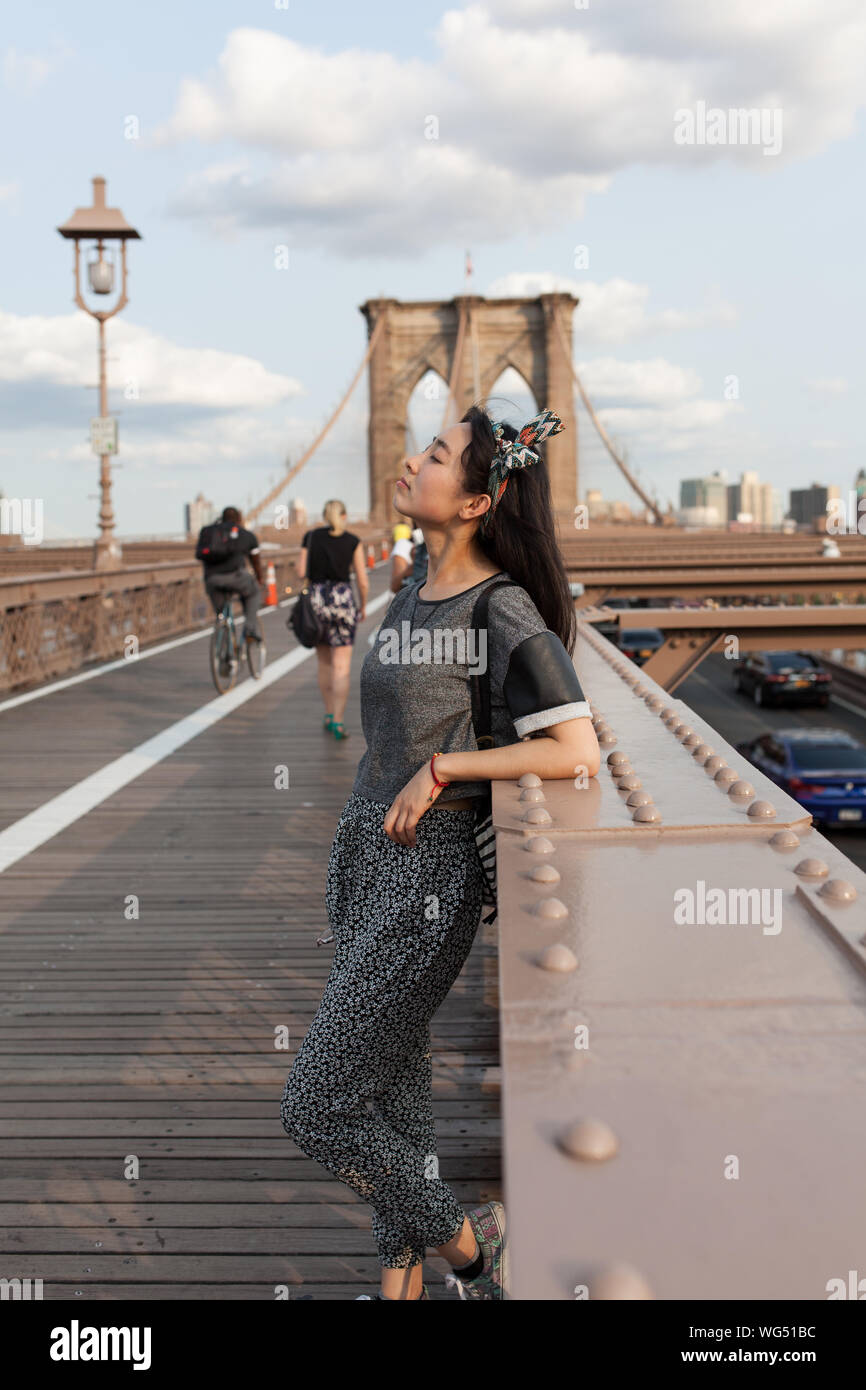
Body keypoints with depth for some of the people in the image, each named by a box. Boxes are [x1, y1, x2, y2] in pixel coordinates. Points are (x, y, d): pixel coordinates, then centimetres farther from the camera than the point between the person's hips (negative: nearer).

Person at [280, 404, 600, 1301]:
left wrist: (440, 769, -18)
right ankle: (401, 1278, 31)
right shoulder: (414, 597, 8)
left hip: (427, 872, -8)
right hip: (363, 856, 8)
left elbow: (577, 753, -22)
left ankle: (464, 1241, 18)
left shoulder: (503, 613, -17)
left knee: (316, 1107, -3)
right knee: (391, 1085, 16)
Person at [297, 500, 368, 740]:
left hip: (316, 600, 2)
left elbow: (301, 573, 0)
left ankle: (329, 714, 24)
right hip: (343, 599, -2)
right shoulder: (353, 541, 0)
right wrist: (363, 606, 14)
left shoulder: (310, 537, 4)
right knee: (341, 667, -1)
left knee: (324, 663, 18)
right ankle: (337, 721, -9)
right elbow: (363, 581, -1)